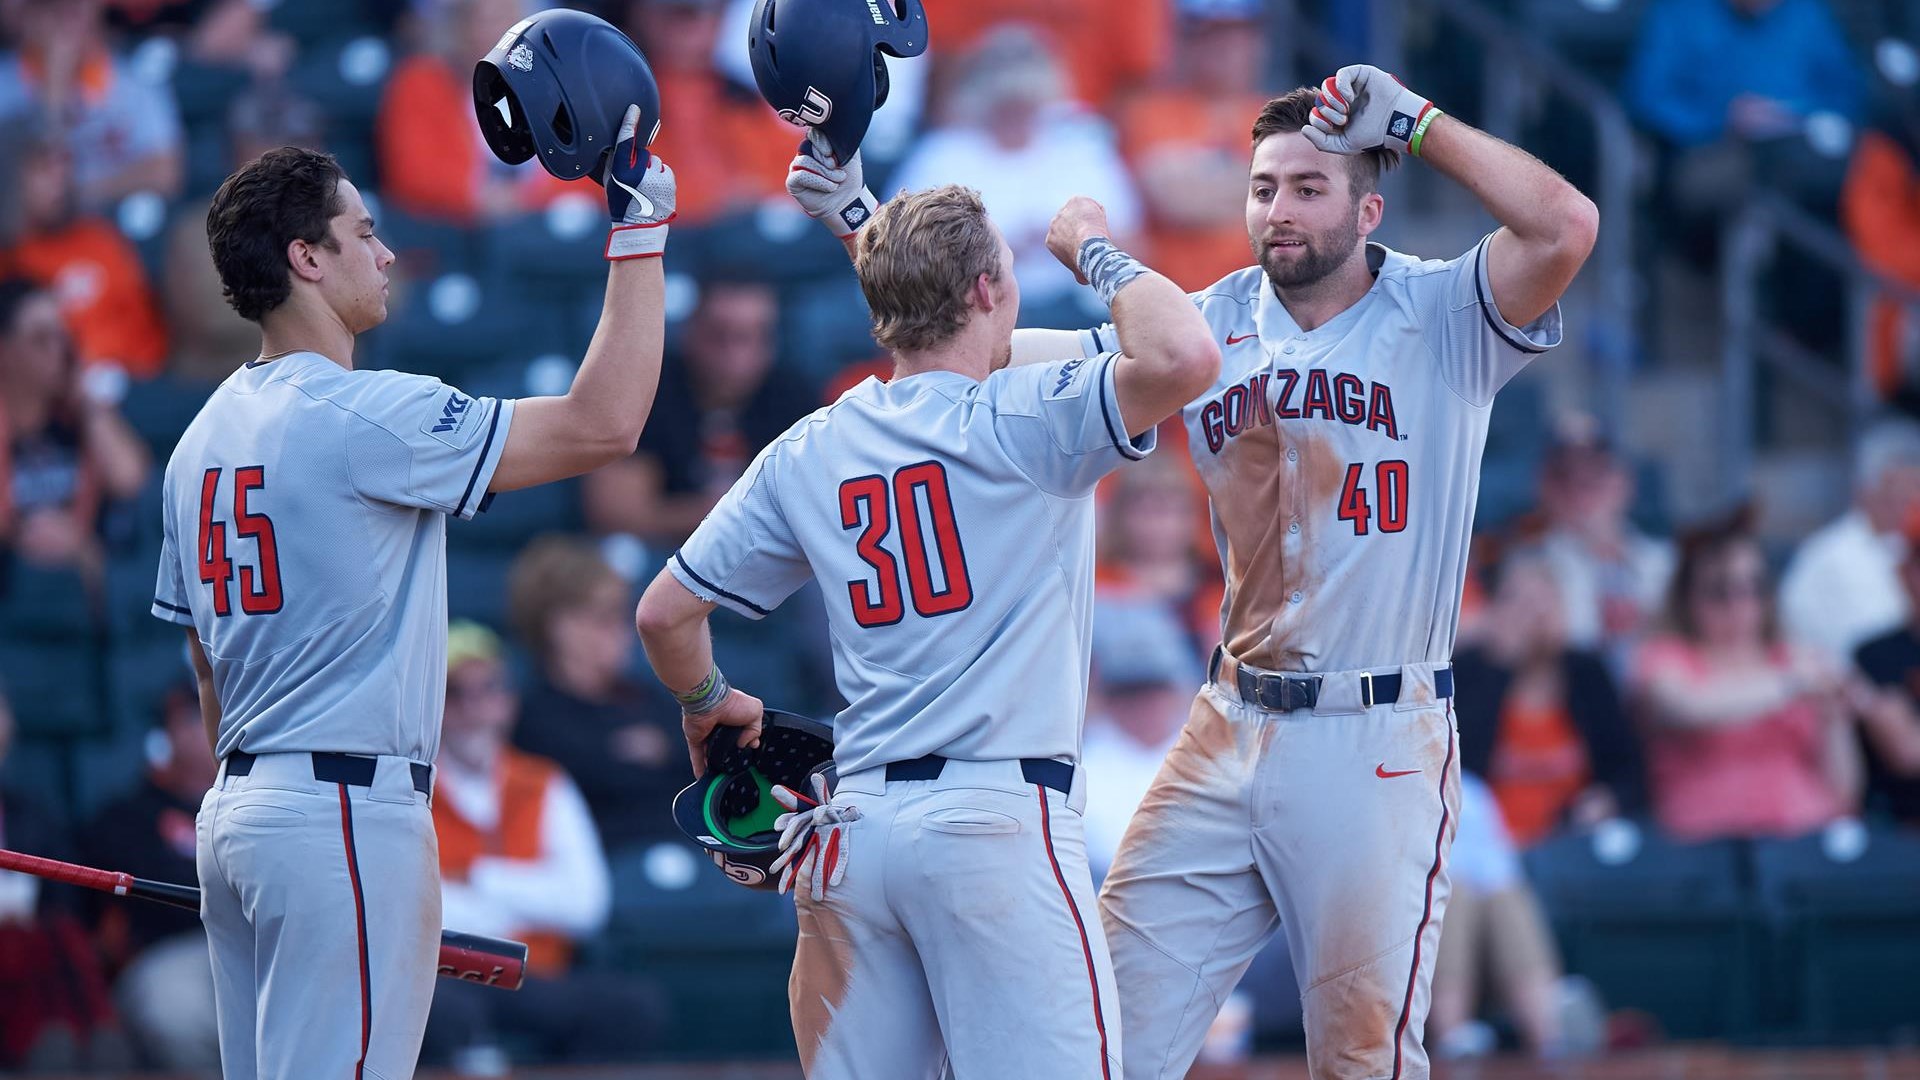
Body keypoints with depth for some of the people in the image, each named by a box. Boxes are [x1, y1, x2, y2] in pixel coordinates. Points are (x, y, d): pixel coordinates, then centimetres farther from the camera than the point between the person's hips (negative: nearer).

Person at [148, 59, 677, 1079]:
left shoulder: (205, 435, 14)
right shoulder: (365, 415, -13)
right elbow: (602, 423, -17)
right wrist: (639, 229, -11)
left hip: (238, 810, 9)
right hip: (348, 813, -9)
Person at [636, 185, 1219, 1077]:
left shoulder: (805, 454, 11)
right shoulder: (1022, 422, -6)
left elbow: (664, 612, 15)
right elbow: (1182, 357, -21)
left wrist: (707, 706, 36)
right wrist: (1092, 249, -2)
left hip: (857, 825, 6)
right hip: (999, 819, -6)